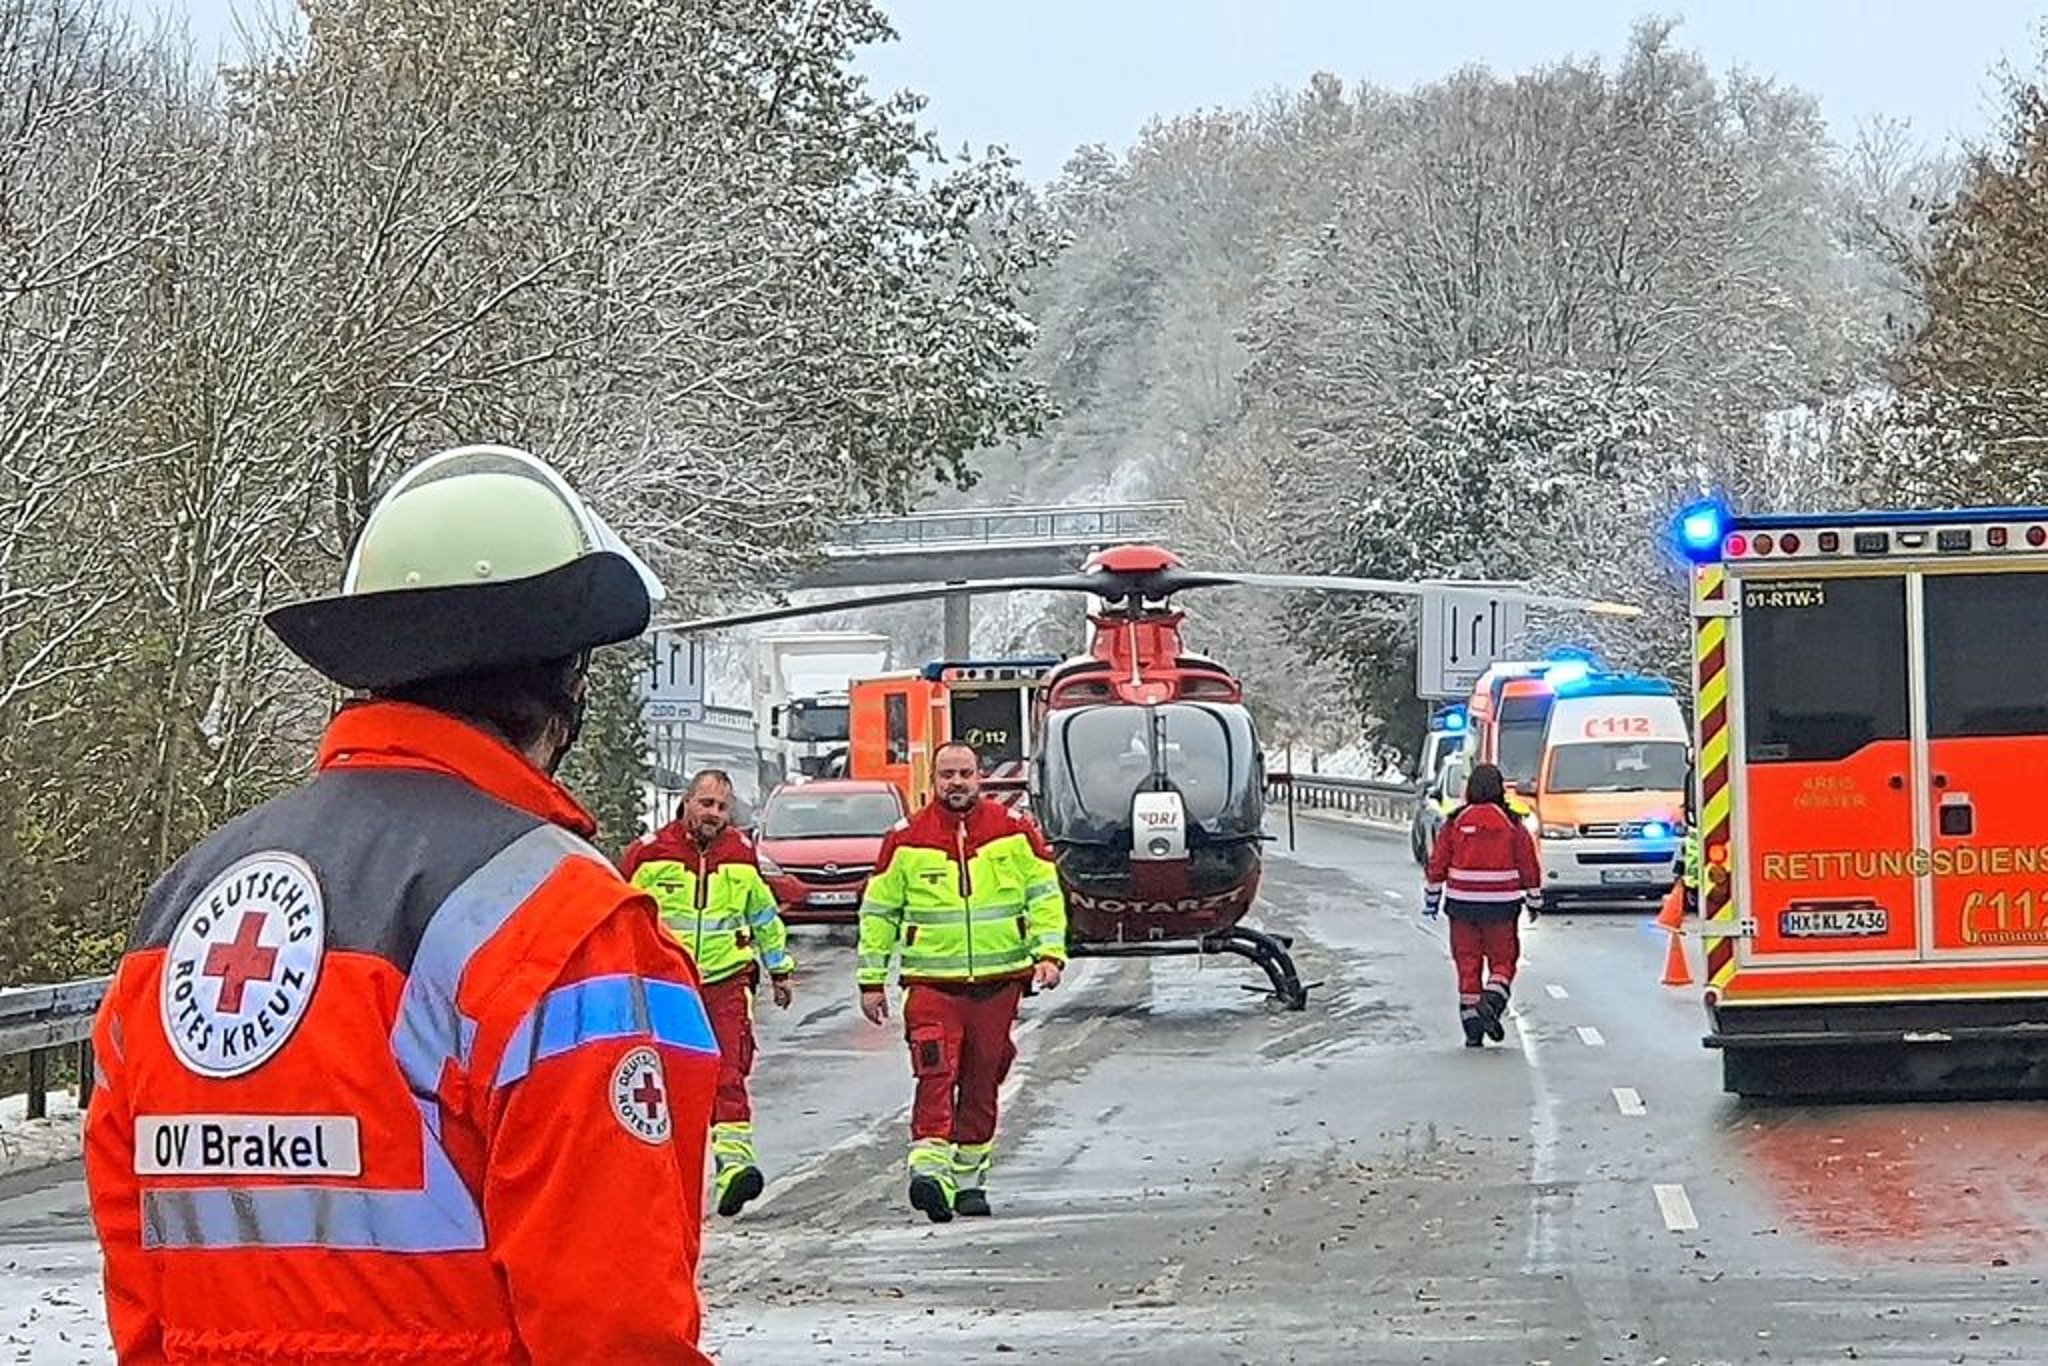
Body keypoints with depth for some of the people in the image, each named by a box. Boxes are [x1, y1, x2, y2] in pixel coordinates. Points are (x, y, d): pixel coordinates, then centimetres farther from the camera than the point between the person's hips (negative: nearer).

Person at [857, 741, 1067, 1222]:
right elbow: (878, 911, 8)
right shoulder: (906, 840, 2)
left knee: (982, 1083, 9)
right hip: (932, 980, -2)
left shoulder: (1014, 831, 3)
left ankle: (969, 1178, 20)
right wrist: (871, 979, 6)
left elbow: (1045, 894, 7)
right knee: (936, 1074, -18)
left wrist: (1049, 952, -6)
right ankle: (930, 1169, -27)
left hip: (999, 980, 2)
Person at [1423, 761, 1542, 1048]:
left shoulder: (1455, 823, 0)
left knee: (1468, 964, 7)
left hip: (1462, 905, 1)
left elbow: (1437, 865, 3)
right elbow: (1529, 866, 1)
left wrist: (1431, 898, 14)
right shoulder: (1512, 824, -3)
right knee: (1502, 960, 10)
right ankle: (1492, 1002, -16)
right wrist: (1534, 902, 12)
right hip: (1501, 906, -1)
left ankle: (1472, 1027, 5)